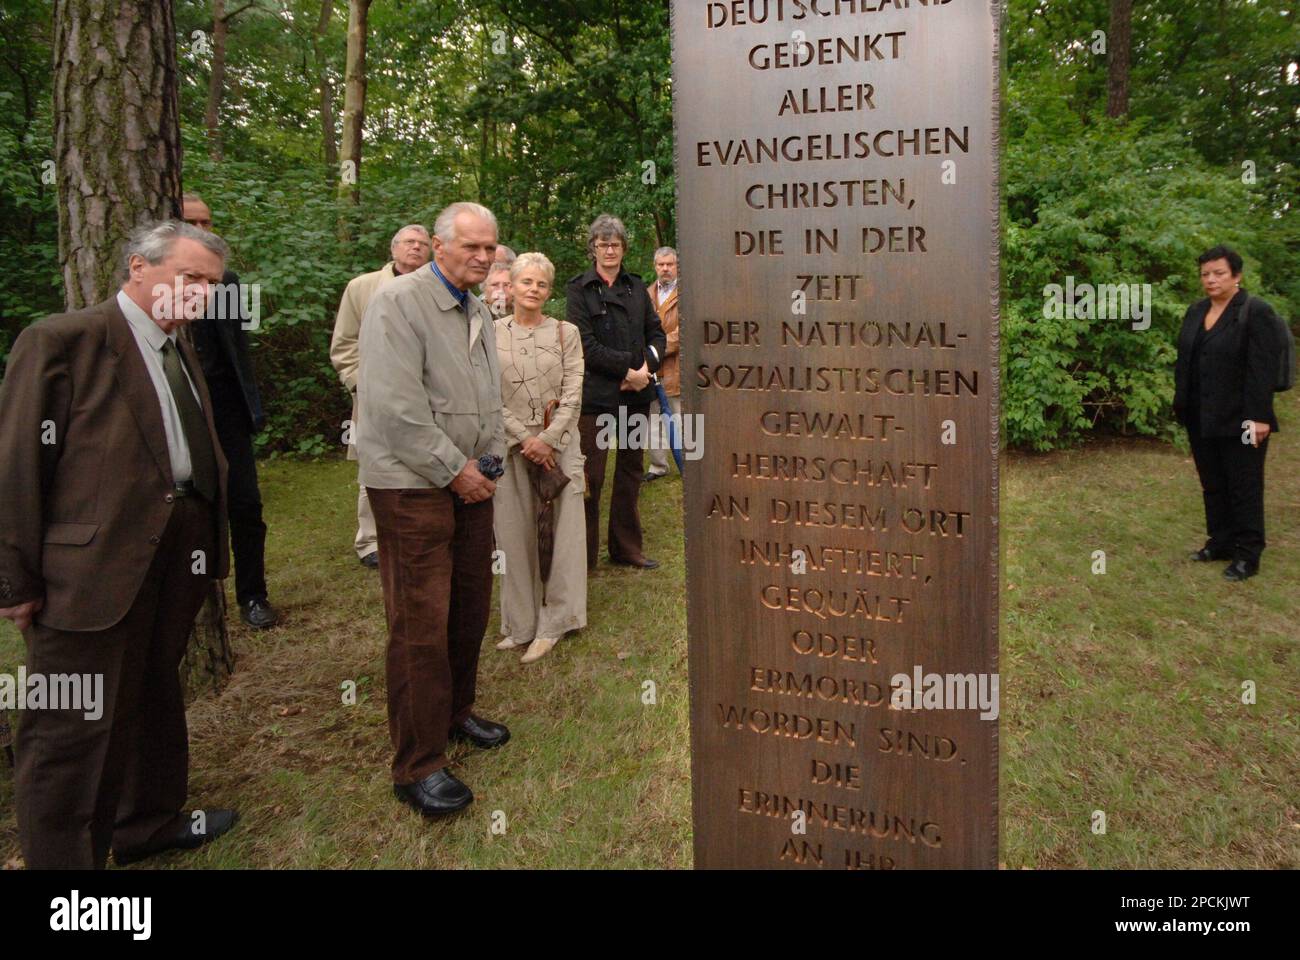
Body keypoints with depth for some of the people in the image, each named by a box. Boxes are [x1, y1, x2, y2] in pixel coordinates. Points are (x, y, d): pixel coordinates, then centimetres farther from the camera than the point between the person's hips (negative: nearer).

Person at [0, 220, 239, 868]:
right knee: (72, 728, 2)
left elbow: (197, 456, 12)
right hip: (96, 565, -8)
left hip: (176, 563, 8)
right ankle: (60, 857, 20)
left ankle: (148, 826, 41)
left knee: (153, 699, 23)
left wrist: (207, 545, 4)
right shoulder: (62, 340, -11)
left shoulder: (181, 353, 13)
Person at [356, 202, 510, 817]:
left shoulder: (478, 312, 15)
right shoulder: (398, 301, -12)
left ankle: (455, 713, 36)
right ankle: (418, 767, 6)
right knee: (420, 624, -5)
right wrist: (454, 469, -15)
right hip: (412, 485, -8)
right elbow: (396, 407, -20)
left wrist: (489, 461, 9)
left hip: (470, 481, 8)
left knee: (470, 606, 15)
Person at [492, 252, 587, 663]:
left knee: (565, 530, 0)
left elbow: (573, 394, -2)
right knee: (514, 533, 4)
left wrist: (547, 440, -12)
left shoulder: (566, 332, 3)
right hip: (510, 445, 0)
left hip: (559, 443, 0)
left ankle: (552, 622, 12)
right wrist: (525, 439, -10)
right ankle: (521, 623, 16)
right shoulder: (491, 334, 3)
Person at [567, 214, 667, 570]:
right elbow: (586, 345, -10)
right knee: (591, 475, -3)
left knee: (631, 471, 12)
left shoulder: (636, 287, 12)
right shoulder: (579, 289, -1)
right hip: (595, 394, -5)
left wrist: (647, 365, -7)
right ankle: (584, 554, 8)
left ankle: (626, 548, 24)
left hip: (636, 393, 5)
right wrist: (628, 368, -15)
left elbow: (656, 332, 12)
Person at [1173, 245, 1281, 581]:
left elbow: (1262, 370, -15)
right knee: (1212, 484, 14)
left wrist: (1258, 416, -19)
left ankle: (1247, 554, 10)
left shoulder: (1256, 312, -11)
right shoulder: (1196, 311, 10)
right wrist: (1181, 404, 11)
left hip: (1238, 421, -7)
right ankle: (1220, 542, 26)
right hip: (1202, 420, 7)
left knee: (1243, 487, 2)